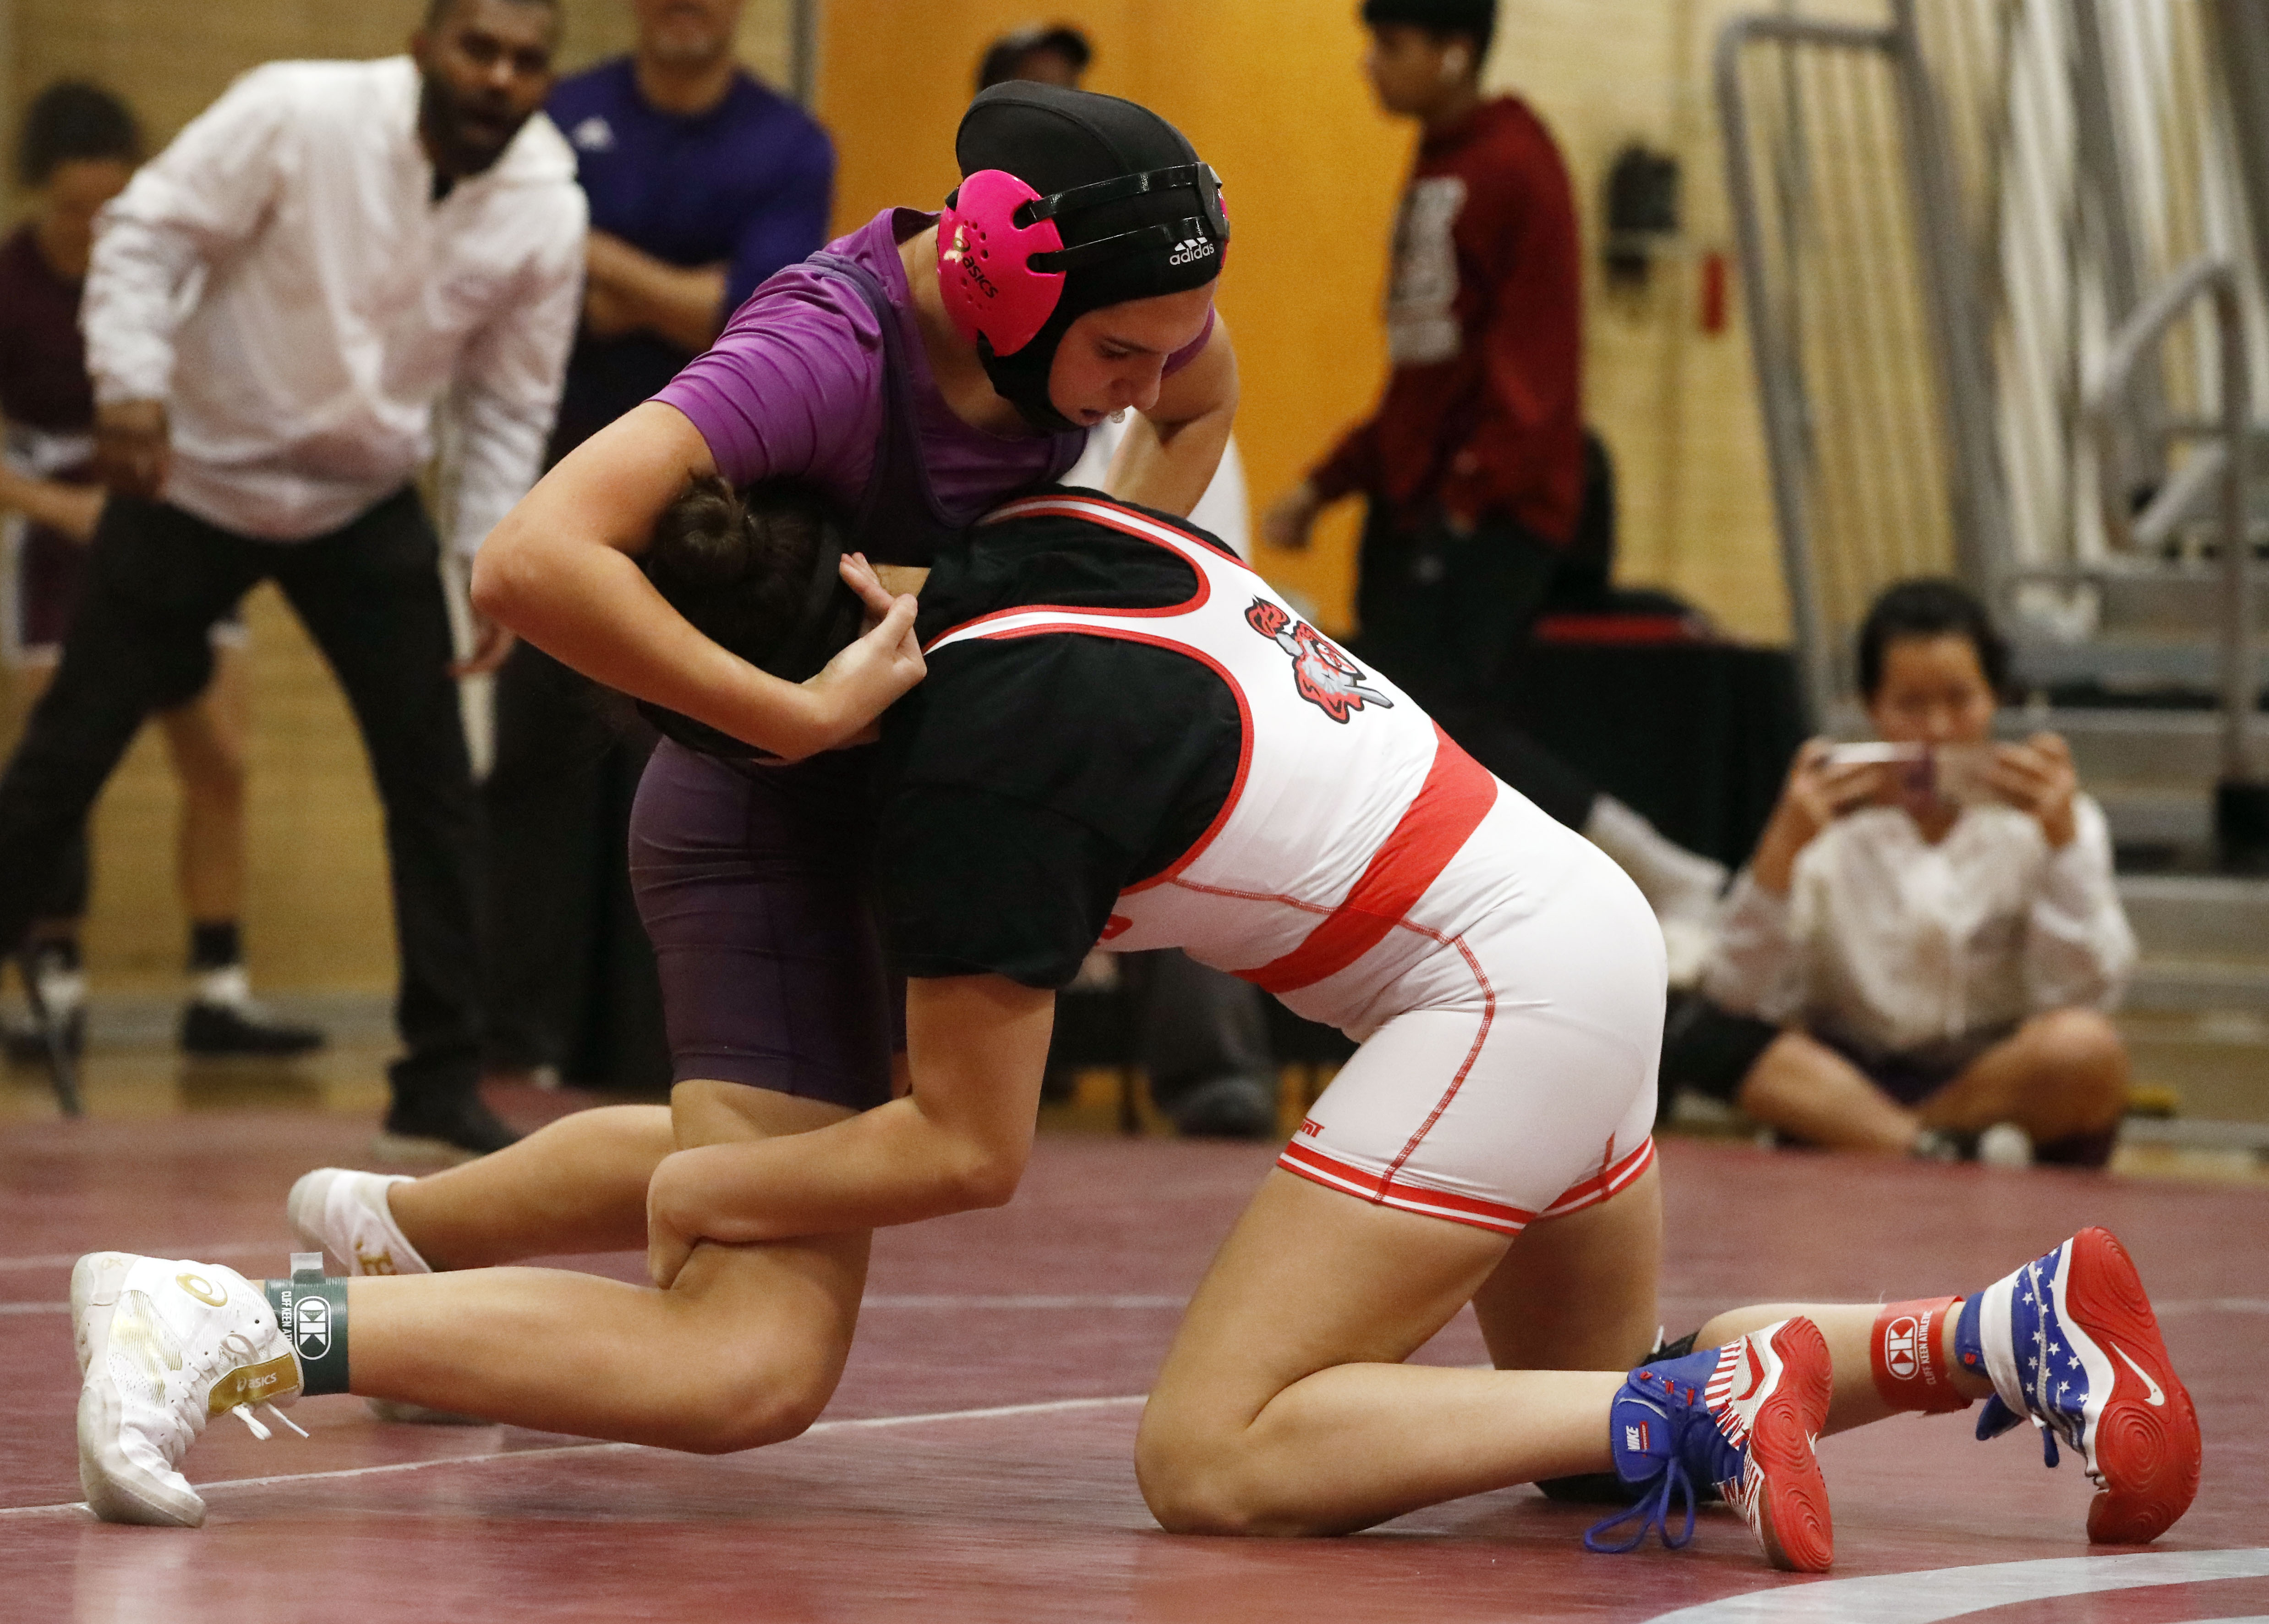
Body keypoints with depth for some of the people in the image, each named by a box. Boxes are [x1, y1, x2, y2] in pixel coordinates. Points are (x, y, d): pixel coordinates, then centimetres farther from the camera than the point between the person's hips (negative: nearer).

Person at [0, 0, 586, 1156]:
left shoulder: (547, 214, -10)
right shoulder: (299, 117, -22)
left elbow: (508, 402, 1)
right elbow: (148, 232, -18)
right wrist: (133, 383, -31)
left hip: (365, 506, 3)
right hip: (193, 478, -3)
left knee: (435, 782, -1)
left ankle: (441, 1089, 7)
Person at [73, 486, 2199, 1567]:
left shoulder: (972, 762, -18)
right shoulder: (1050, 534, 3)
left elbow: (964, 1151, -9)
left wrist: (704, 1181, 4)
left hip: (1501, 993, -9)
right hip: (1586, 930, 9)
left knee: (1211, 1464, -11)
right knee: (1587, 1387, 26)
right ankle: (2006, 1334, 10)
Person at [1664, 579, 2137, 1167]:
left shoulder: (2045, 816, 1)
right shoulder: (1831, 821, 2)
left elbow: (2084, 994, -11)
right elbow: (1739, 999, -9)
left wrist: (2062, 839, -20)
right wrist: (1784, 846, -20)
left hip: (2011, 1091, -1)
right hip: (1848, 1082, 1)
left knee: (2086, 1048, -34)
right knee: (1702, 1037, -25)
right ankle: (1941, 1155, -31)